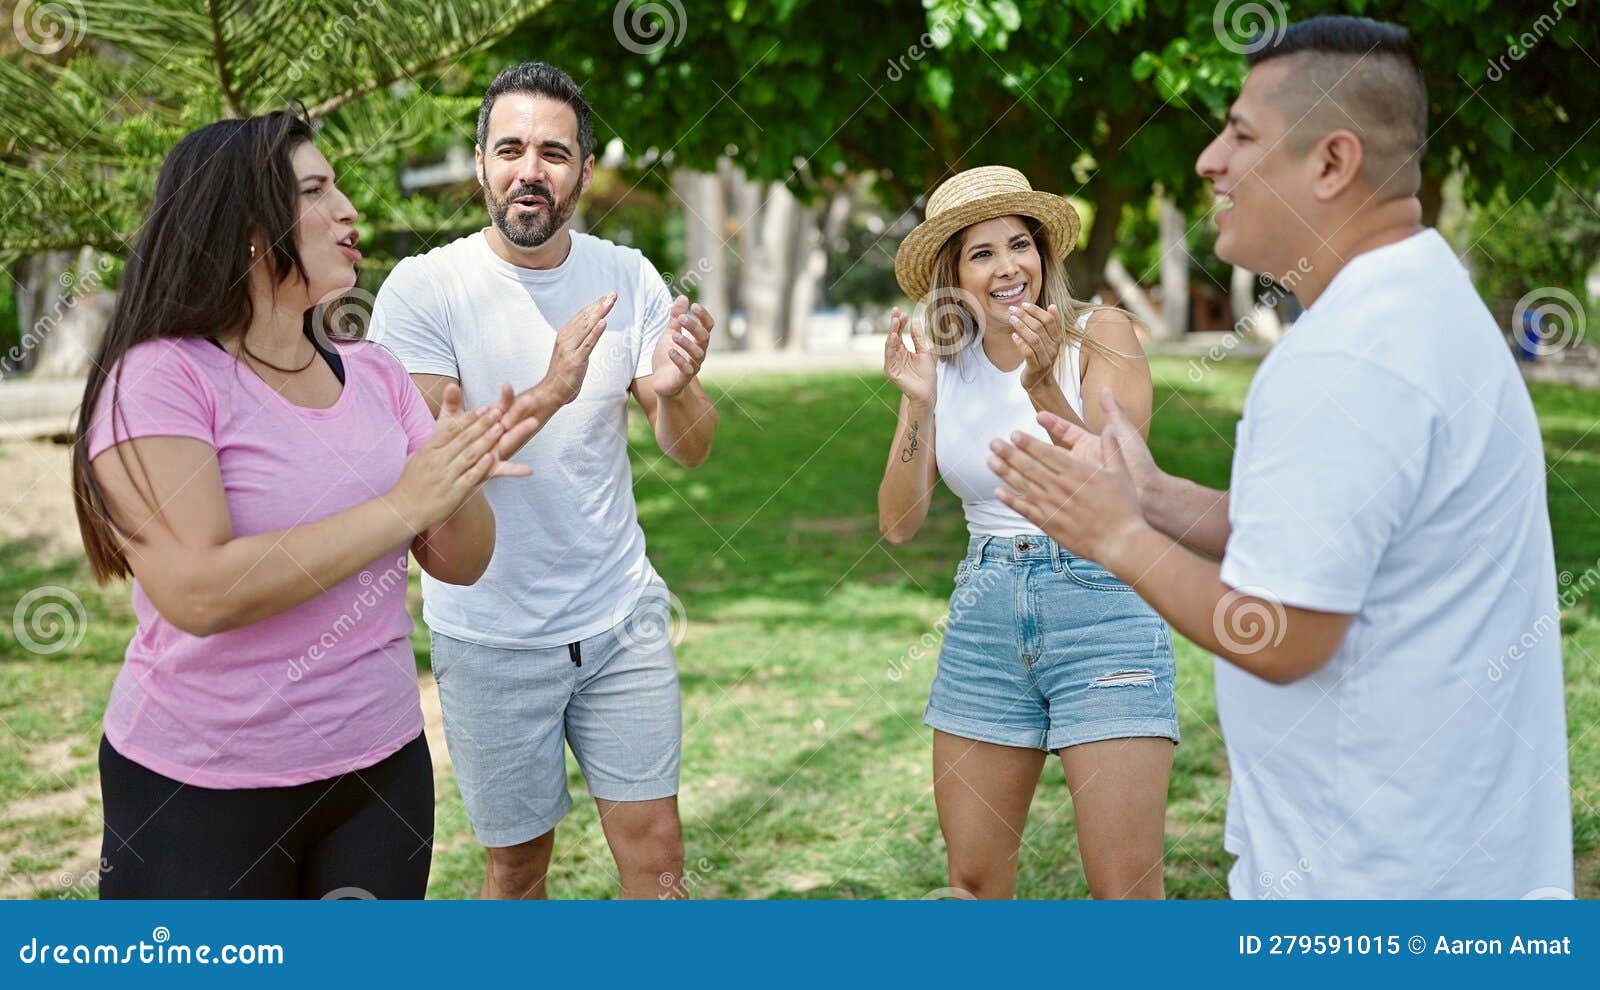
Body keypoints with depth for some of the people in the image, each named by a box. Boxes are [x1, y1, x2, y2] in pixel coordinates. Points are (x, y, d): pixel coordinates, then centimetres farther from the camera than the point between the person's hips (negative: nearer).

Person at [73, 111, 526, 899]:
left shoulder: (374, 375, 3)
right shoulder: (161, 377, -13)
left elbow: (460, 564, 6)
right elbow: (197, 593, -25)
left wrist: (461, 490, -16)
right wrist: (401, 505, -23)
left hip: (383, 768, 5)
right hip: (196, 796, -5)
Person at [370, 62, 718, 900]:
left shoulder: (627, 278, -1)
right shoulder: (423, 288, -11)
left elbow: (690, 450, -2)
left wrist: (675, 391, -25)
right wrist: (547, 395, -32)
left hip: (621, 616, 3)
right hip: (490, 635, -2)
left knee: (656, 855, 5)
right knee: (517, 865, 12)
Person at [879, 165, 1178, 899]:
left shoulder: (1099, 335, -6)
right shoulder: (941, 363, 6)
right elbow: (899, 524, -1)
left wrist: (1044, 388, -28)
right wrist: (919, 406, -14)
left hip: (1101, 611, -4)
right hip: (983, 619, 4)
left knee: (1126, 891, -7)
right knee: (972, 882, 11)